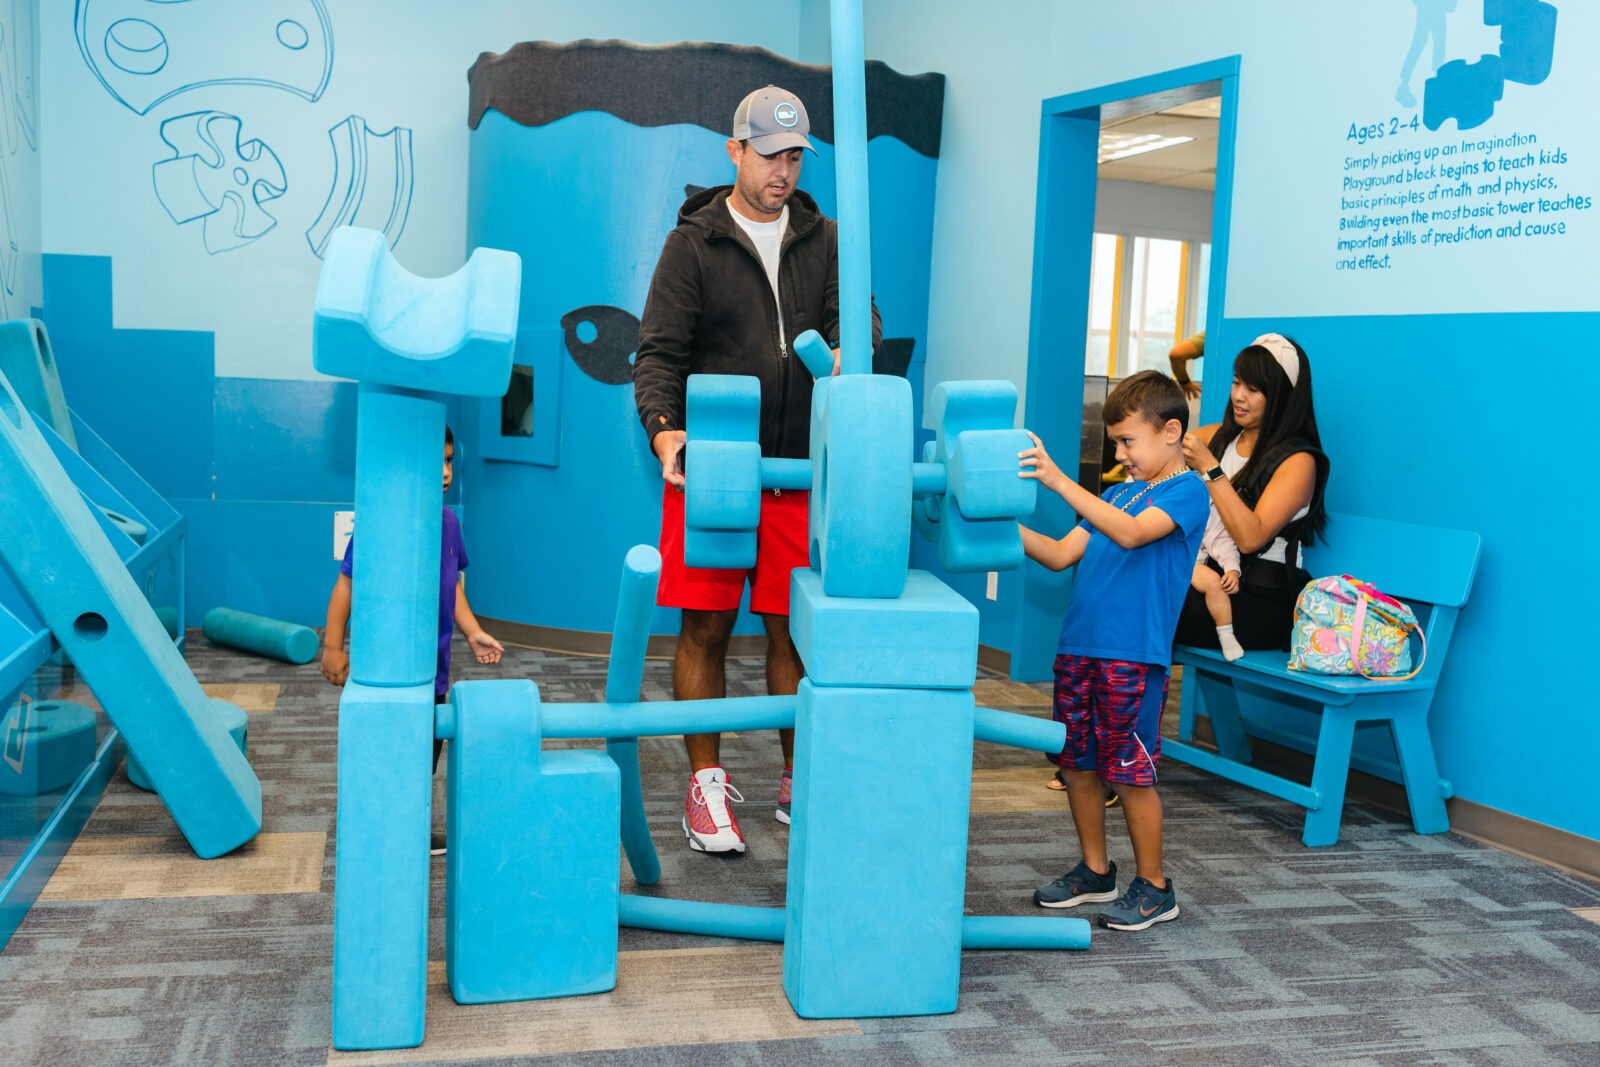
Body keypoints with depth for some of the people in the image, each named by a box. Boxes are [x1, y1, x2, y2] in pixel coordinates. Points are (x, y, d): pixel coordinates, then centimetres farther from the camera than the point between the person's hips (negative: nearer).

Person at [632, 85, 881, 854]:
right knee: (706, 626, 0)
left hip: (796, 470, 2)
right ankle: (707, 785, 12)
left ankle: (798, 782, 18)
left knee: (795, 625, 5)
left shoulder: (823, 239, 13)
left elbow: (861, 316, 2)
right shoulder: (694, 242, 3)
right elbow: (659, 350, -3)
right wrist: (664, 428, -22)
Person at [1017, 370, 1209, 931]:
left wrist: (1059, 480, -30)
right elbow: (1060, 554, 15)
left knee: (1131, 775, -1)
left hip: (1133, 658, -7)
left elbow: (1130, 533, -25)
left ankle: (1153, 886, 15)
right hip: (1078, 648, 8)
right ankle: (1095, 871, 29)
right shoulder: (1119, 493, 17)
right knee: (1078, 765, 13)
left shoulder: (1188, 492, -6)